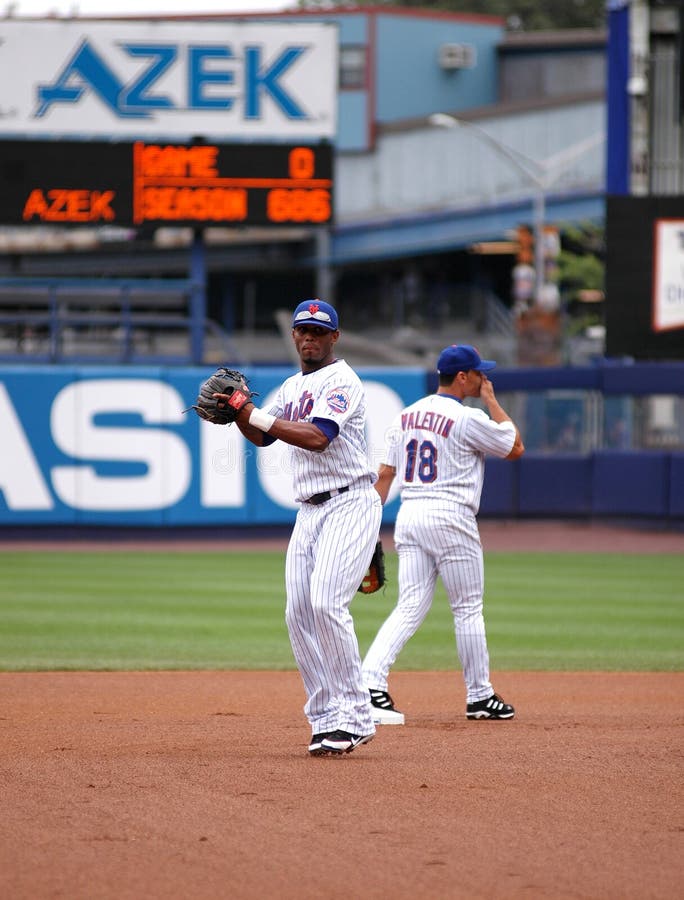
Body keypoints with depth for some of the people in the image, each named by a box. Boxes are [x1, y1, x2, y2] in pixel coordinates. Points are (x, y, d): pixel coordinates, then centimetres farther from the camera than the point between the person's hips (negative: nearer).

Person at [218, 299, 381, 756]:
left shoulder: (341, 381, -10)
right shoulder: (293, 387, 18)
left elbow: (317, 437, -24)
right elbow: (262, 437, 17)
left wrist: (254, 414, -24)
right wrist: (239, 412, -2)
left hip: (351, 505, -9)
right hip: (310, 510, 9)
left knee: (326, 602, -21)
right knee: (299, 612, 0)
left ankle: (355, 715, -16)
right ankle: (326, 718, 5)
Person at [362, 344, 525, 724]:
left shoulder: (406, 416, 12)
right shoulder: (468, 419, -10)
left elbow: (384, 475, 10)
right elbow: (516, 447, 2)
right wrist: (491, 399, 7)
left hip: (408, 517, 6)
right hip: (450, 518, -6)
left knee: (410, 608, 3)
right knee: (468, 609, 6)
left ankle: (371, 683, -15)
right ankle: (480, 696, 13)